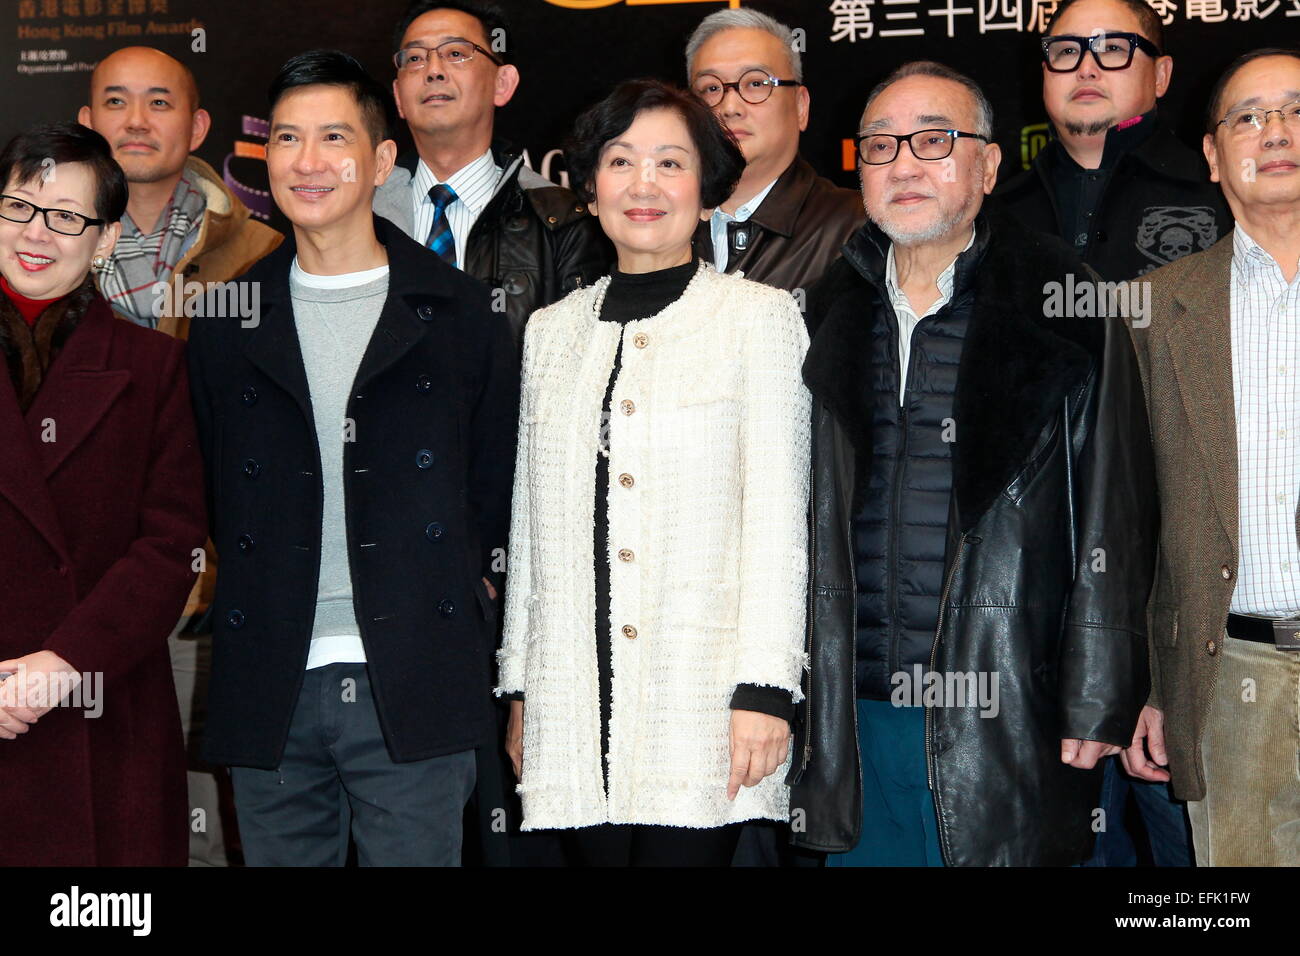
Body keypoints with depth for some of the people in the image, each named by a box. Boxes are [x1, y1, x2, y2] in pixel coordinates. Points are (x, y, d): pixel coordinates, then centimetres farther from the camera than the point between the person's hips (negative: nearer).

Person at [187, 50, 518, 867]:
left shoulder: (461, 313, 4)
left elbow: (497, 487, 7)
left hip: (415, 689, -2)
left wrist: (461, 597, 2)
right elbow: (210, 492, 14)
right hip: (268, 686, 2)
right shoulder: (228, 319, 9)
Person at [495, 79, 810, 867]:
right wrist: (519, 685, 14)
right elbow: (531, 521, 17)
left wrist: (763, 687, -9)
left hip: (703, 703, -3)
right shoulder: (552, 330, 15)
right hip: (577, 700, 4)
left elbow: (779, 515, -2)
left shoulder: (760, 316, 4)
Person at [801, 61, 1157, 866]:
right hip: (856, 722, 4)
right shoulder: (832, 317, 11)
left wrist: (1101, 703, -8)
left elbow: (1115, 520, -4)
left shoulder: (1064, 310, -2)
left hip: (1008, 724, -4)